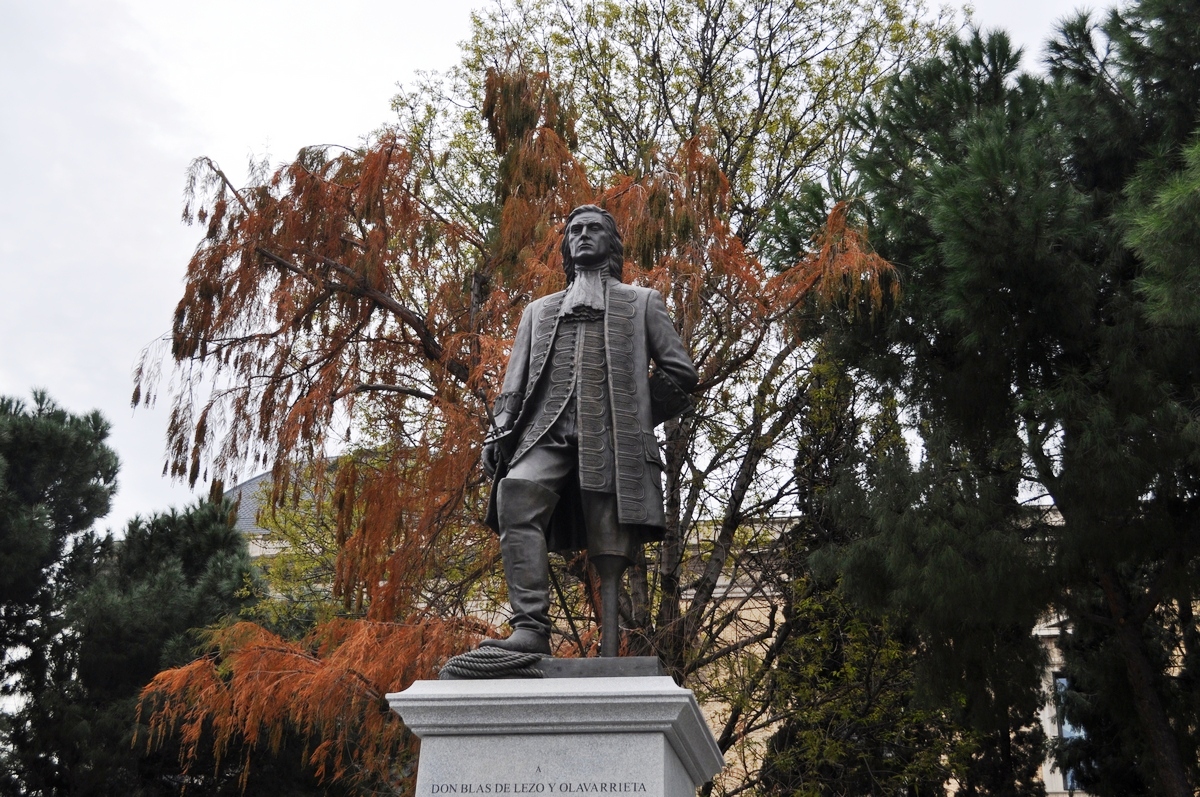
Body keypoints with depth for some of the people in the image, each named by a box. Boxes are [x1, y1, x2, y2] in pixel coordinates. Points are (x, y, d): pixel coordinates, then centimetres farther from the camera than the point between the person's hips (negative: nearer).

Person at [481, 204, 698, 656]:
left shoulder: (642, 302, 24)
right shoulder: (539, 310, 32)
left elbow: (680, 371, 15)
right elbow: (515, 382, 22)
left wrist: (638, 415, 10)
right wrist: (497, 435, 7)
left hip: (611, 440, -1)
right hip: (546, 433, 2)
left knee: (609, 558, -9)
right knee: (515, 498, -29)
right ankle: (530, 629, -34)